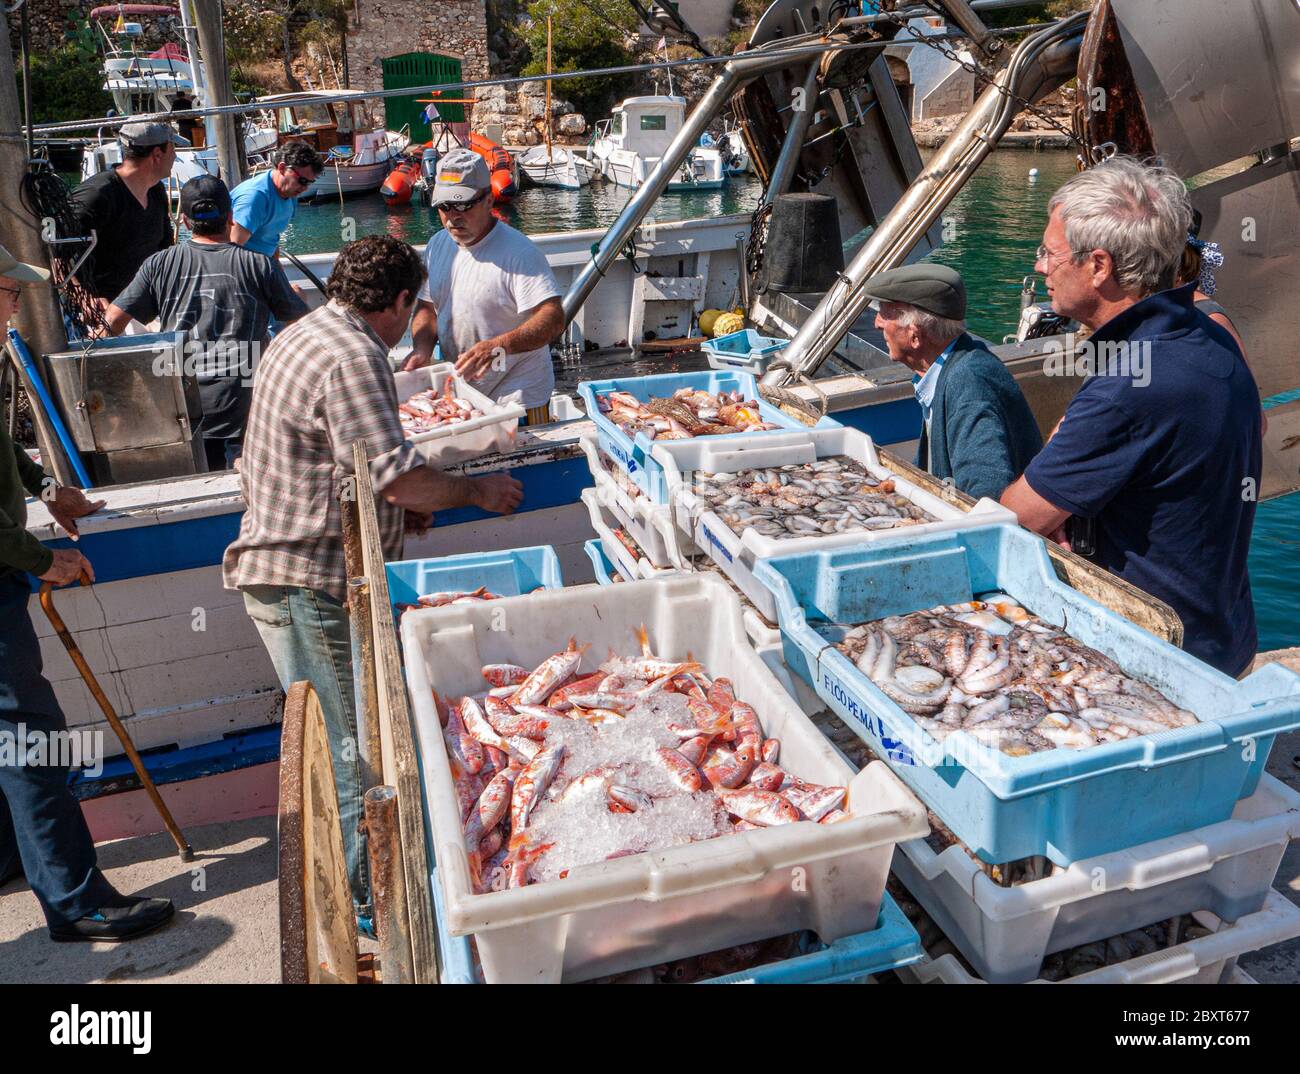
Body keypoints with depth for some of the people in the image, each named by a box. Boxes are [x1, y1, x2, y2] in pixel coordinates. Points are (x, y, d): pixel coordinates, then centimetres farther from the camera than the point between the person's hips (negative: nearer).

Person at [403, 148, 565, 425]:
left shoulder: (518, 252, -18)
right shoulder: (437, 245, 6)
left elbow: (554, 319, -28)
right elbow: (428, 308, 15)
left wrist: (499, 346, -42)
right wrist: (422, 350, -6)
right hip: (458, 396, 6)